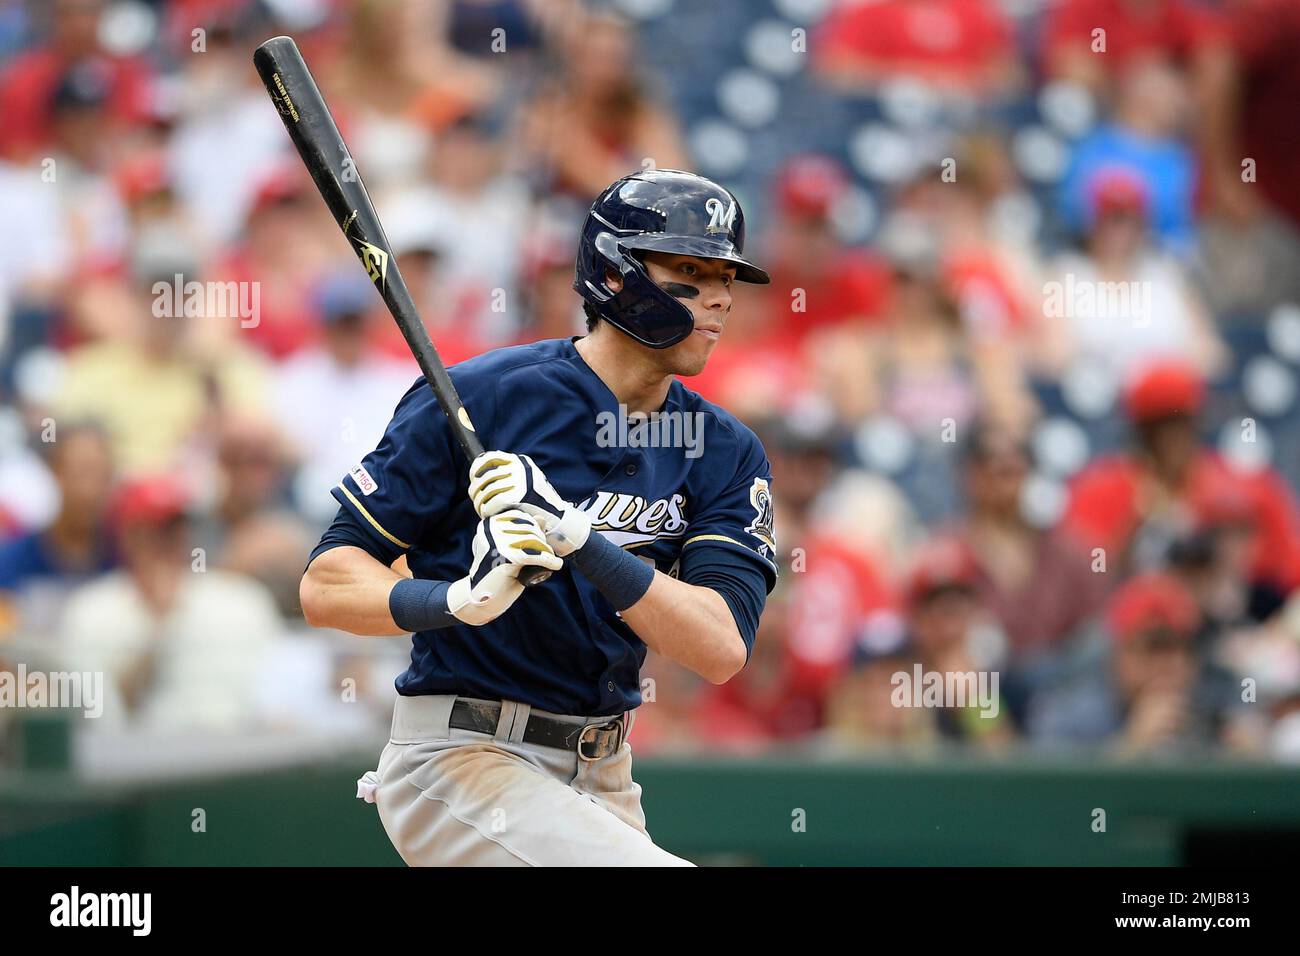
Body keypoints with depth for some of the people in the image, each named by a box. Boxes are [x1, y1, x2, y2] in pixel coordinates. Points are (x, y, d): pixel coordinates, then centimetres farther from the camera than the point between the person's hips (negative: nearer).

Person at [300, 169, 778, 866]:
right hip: (457, 760, -6)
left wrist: (580, 539, -26)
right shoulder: (481, 397, -9)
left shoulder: (726, 454, 3)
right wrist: (458, 601, -29)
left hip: (600, 781, 6)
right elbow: (325, 586, -9)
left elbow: (721, 650, -13)